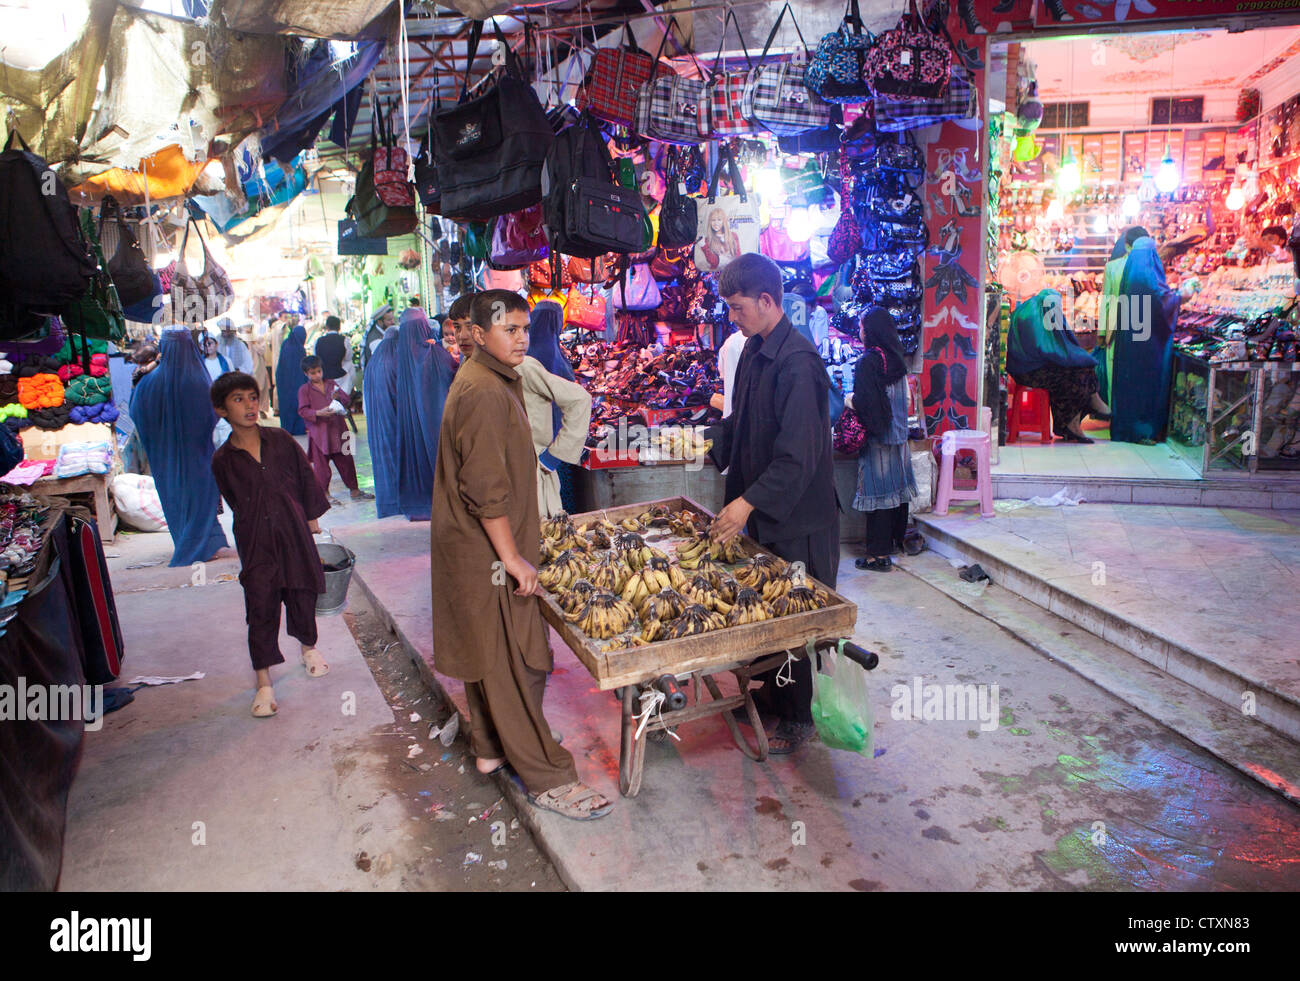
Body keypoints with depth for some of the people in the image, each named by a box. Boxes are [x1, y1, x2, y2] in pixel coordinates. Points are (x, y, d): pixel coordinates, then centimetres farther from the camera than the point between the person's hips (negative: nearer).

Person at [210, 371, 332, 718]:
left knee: (302, 593, 12)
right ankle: (264, 683, 7)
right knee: (260, 608, -1)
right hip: (255, 542, -1)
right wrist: (257, 527, 8)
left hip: (293, 531, 1)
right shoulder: (223, 460, -3)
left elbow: (306, 480, 7)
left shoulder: (282, 441, -1)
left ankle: (308, 647, 41)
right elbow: (236, 504, 8)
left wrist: (311, 519, 7)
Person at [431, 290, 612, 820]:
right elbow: (486, 489, -26)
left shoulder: (496, 380, 12)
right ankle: (545, 777, 8)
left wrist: (526, 524, 25)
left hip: (482, 543, 11)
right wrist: (513, 557, -22)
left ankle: (491, 746, 36)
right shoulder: (483, 393, -22)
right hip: (488, 552, -11)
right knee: (515, 663, -2)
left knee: (490, 653, 21)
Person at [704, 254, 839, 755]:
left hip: (799, 517, -8)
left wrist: (748, 502, -28)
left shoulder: (798, 362, -21)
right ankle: (773, 692, 36)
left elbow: (799, 455, -26)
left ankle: (801, 716, 21)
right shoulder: (753, 351, 7)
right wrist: (707, 439, 6)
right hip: (762, 510, 8)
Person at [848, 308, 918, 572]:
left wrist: (849, 400, -2)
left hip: (877, 438, -8)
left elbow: (866, 403, -22)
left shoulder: (868, 362, -18)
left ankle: (879, 554, 0)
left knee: (878, 493, -4)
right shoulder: (896, 357, 7)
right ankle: (896, 541, 31)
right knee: (897, 488, 17)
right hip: (899, 435, 8)